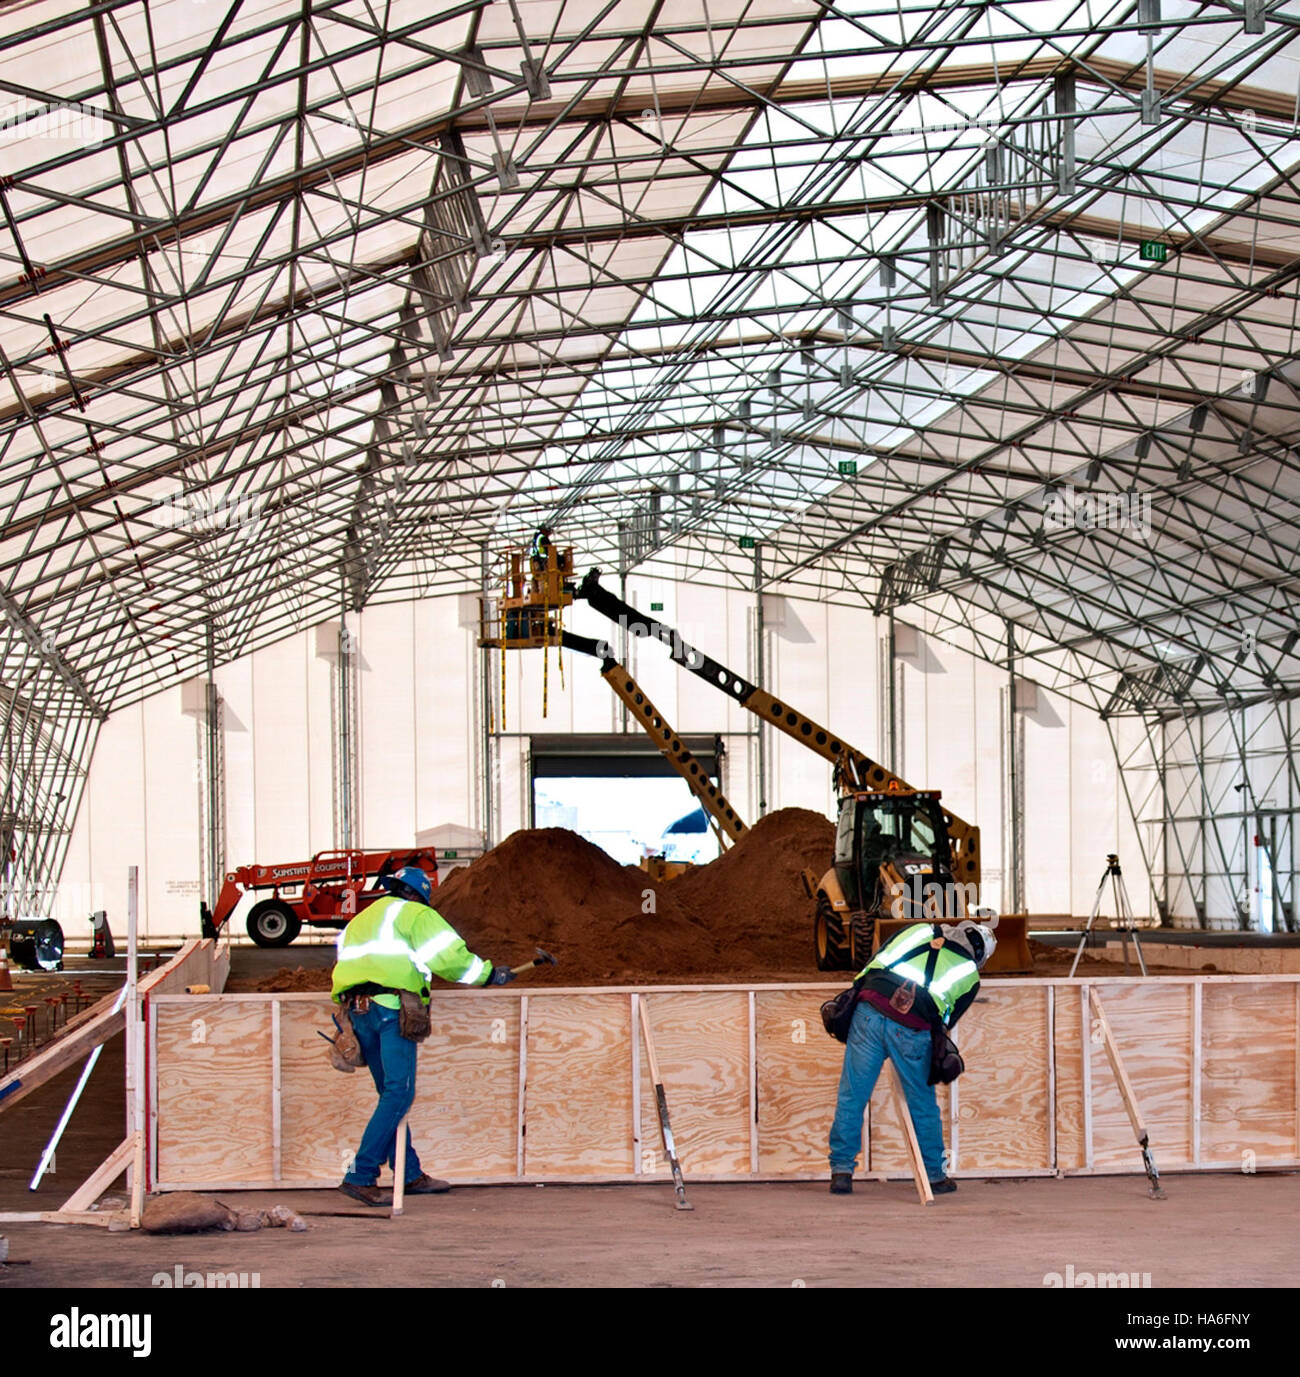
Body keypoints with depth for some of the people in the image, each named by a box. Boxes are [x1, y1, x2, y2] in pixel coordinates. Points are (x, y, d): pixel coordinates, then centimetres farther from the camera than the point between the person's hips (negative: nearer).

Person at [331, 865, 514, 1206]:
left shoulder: (362, 919, 31)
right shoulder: (415, 914, 8)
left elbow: (345, 961, 25)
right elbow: (449, 955, -2)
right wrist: (489, 973, 8)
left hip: (354, 1008, 8)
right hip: (391, 1006, -8)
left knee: (391, 1093, 13)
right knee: (398, 1094, -10)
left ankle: (411, 1175, 15)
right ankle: (360, 1176, -18)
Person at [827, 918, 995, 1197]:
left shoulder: (920, 931, 21)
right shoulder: (970, 975, 17)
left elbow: (871, 966, 20)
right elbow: (944, 1022, 18)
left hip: (870, 1013, 1)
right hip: (911, 1032, -1)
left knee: (851, 1097, 9)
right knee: (923, 1106, 16)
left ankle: (841, 1171, 10)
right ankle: (934, 1176, 28)